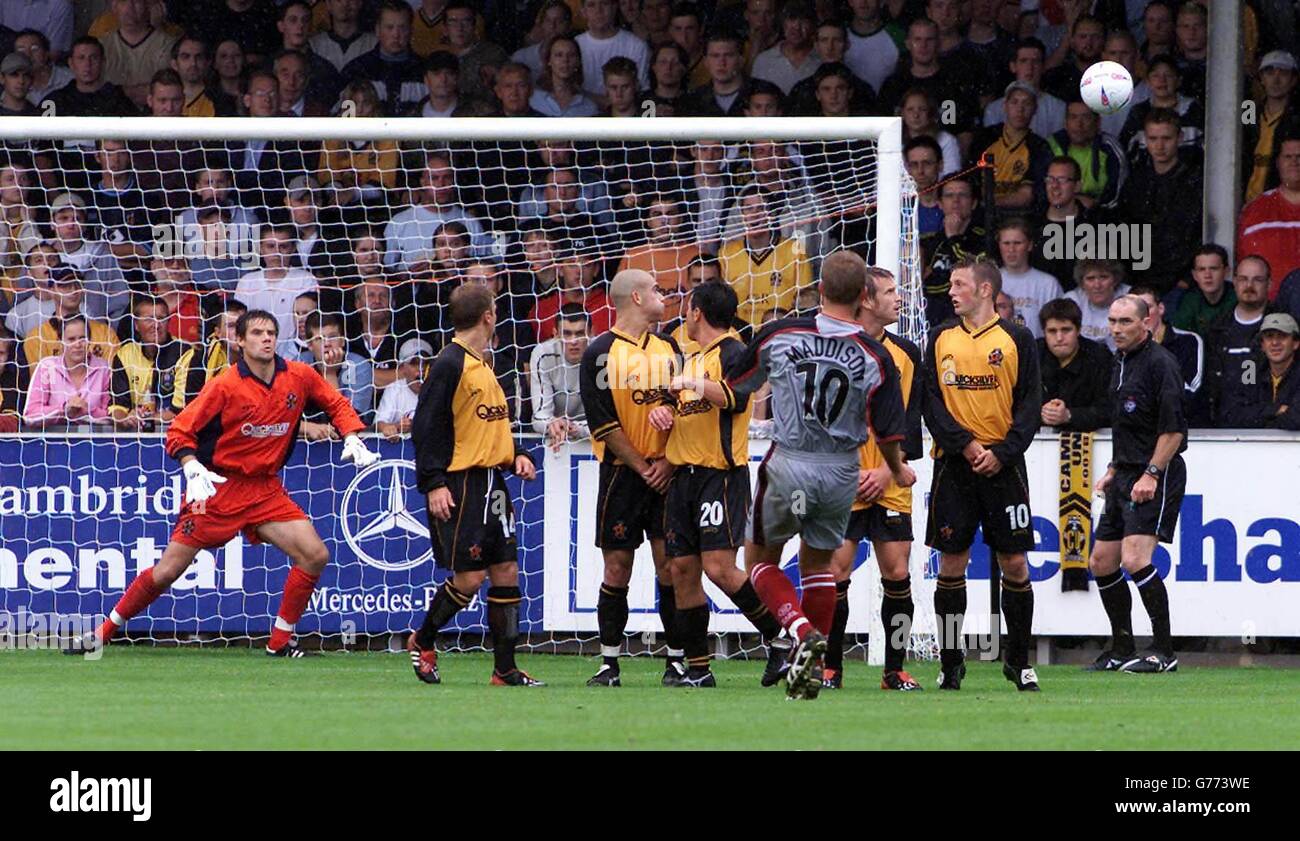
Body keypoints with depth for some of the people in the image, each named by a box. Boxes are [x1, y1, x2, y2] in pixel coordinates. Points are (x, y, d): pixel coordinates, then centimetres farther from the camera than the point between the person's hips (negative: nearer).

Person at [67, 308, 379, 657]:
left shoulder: (299, 377, -2)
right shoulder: (225, 386, -13)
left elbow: (336, 404, 17)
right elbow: (180, 430, -10)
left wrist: (352, 438, 0)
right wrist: (192, 468, -27)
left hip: (265, 490, 4)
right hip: (218, 485, -4)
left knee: (315, 555, -12)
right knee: (167, 571, -6)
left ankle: (281, 640, 2)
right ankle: (104, 632, 10)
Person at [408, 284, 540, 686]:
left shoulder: (484, 366, 17)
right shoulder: (449, 364, -11)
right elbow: (427, 426, -15)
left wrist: (517, 455, 9)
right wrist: (433, 483, -20)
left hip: (490, 482, 9)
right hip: (459, 485, -9)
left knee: (506, 570, 5)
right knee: (469, 577, -8)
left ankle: (505, 668, 9)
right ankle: (422, 643, 14)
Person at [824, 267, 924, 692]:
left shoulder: (906, 354, 9)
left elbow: (911, 419, 5)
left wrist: (887, 470, -8)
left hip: (890, 483, 3)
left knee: (897, 573, -2)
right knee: (836, 572, -6)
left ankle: (894, 669, 6)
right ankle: (831, 667, 5)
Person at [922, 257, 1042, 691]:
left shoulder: (1016, 339, 2)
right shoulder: (941, 338, 8)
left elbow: (1030, 404, 0)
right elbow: (931, 401, 3)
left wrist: (1002, 453, -12)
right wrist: (964, 444, -12)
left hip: (1003, 464, -1)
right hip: (954, 462, 1)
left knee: (1015, 563, -1)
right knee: (951, 562, 0)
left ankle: (1019, 660, 10)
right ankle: (950, 661, 7)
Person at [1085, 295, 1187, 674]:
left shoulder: (1160, 363, -13)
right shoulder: (1120, 363, 15)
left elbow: (1174, 429, -17)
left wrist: (1152, 474, -20)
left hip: (1155, 477, -10)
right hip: (1126, 476, 10)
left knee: (1135, 559, -20)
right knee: (1101, 563, 10)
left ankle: (1164, 652, -14)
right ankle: (1122, 649, 20)